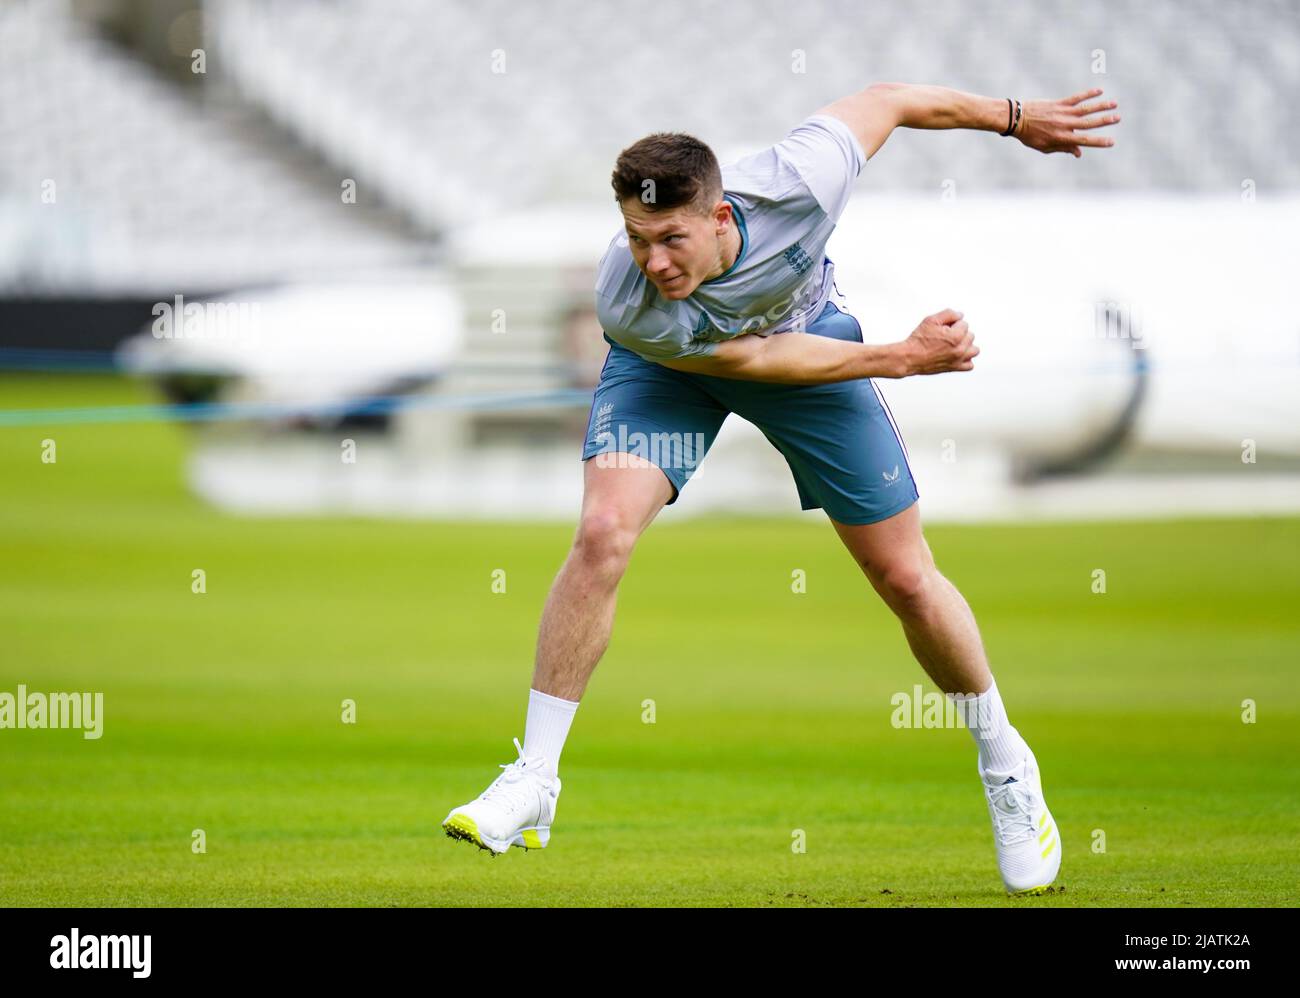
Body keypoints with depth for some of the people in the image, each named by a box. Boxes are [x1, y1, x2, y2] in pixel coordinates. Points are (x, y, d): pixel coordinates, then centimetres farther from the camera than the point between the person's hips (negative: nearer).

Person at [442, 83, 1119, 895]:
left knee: (906, 578, 3)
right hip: (672, 364, -1)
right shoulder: (628, 303, -38)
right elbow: (757, 360, -25)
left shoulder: (797, 186, -39)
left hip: (808, 327, 1)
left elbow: (883, 100, -19)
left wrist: (1015, 116, -6)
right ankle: (533, 784, -14)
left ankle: (1004, 762, 27)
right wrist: (904, 358, -23)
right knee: (603, 532, -25)